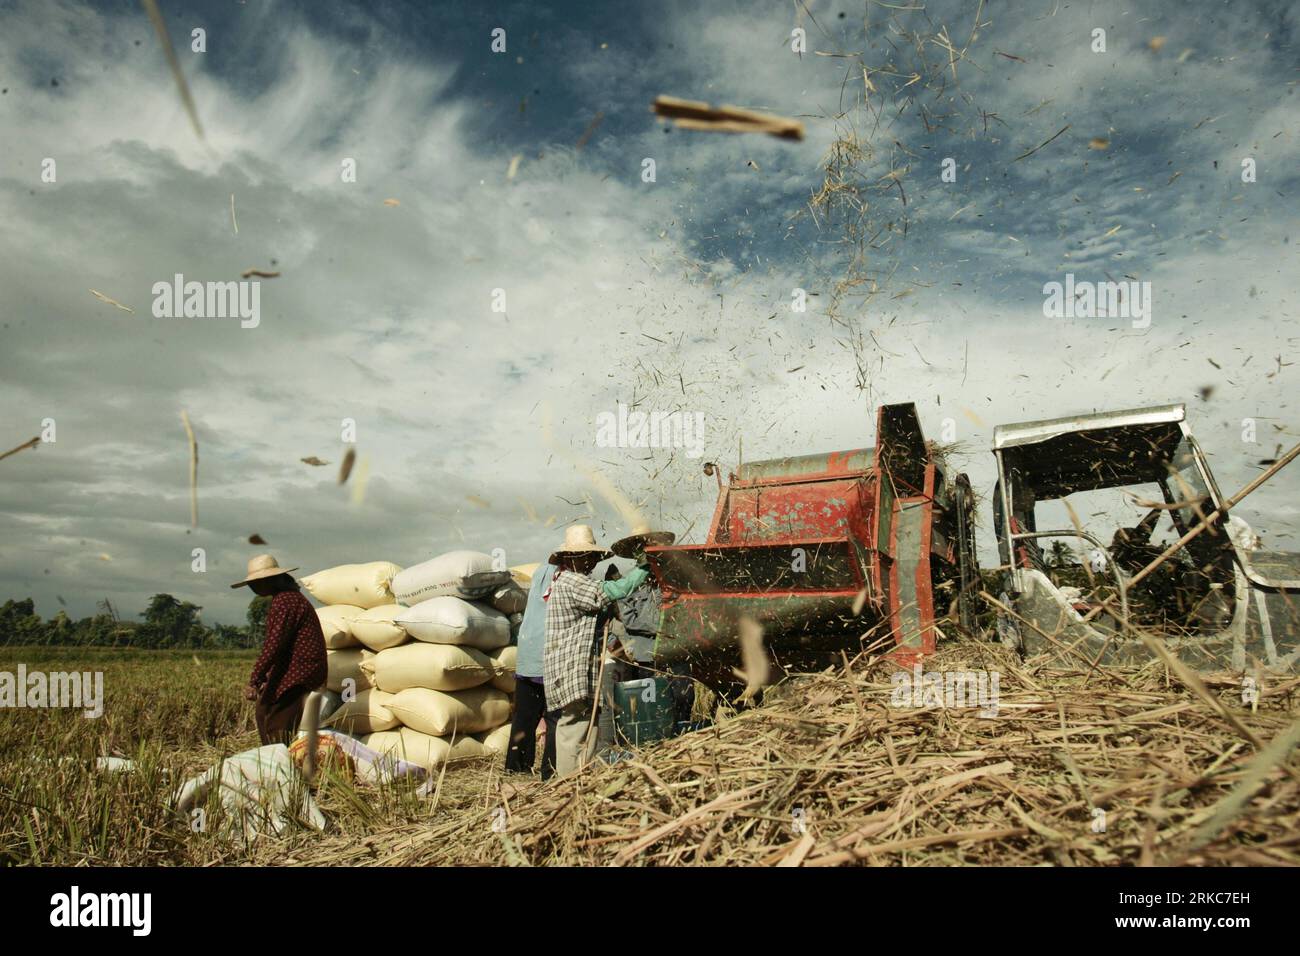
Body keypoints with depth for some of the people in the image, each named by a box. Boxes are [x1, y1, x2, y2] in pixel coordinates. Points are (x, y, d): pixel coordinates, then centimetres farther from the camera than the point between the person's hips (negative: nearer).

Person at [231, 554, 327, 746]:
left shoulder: (283, 601, -16)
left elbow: (274, 644, -21)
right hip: (301, 668, 10)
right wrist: (269, 677, 24)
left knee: (275, 722, -7)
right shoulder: (290, 596, 18)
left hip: (298, 671, -10)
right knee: (264, 713, 12)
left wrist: (254, 681, -19)